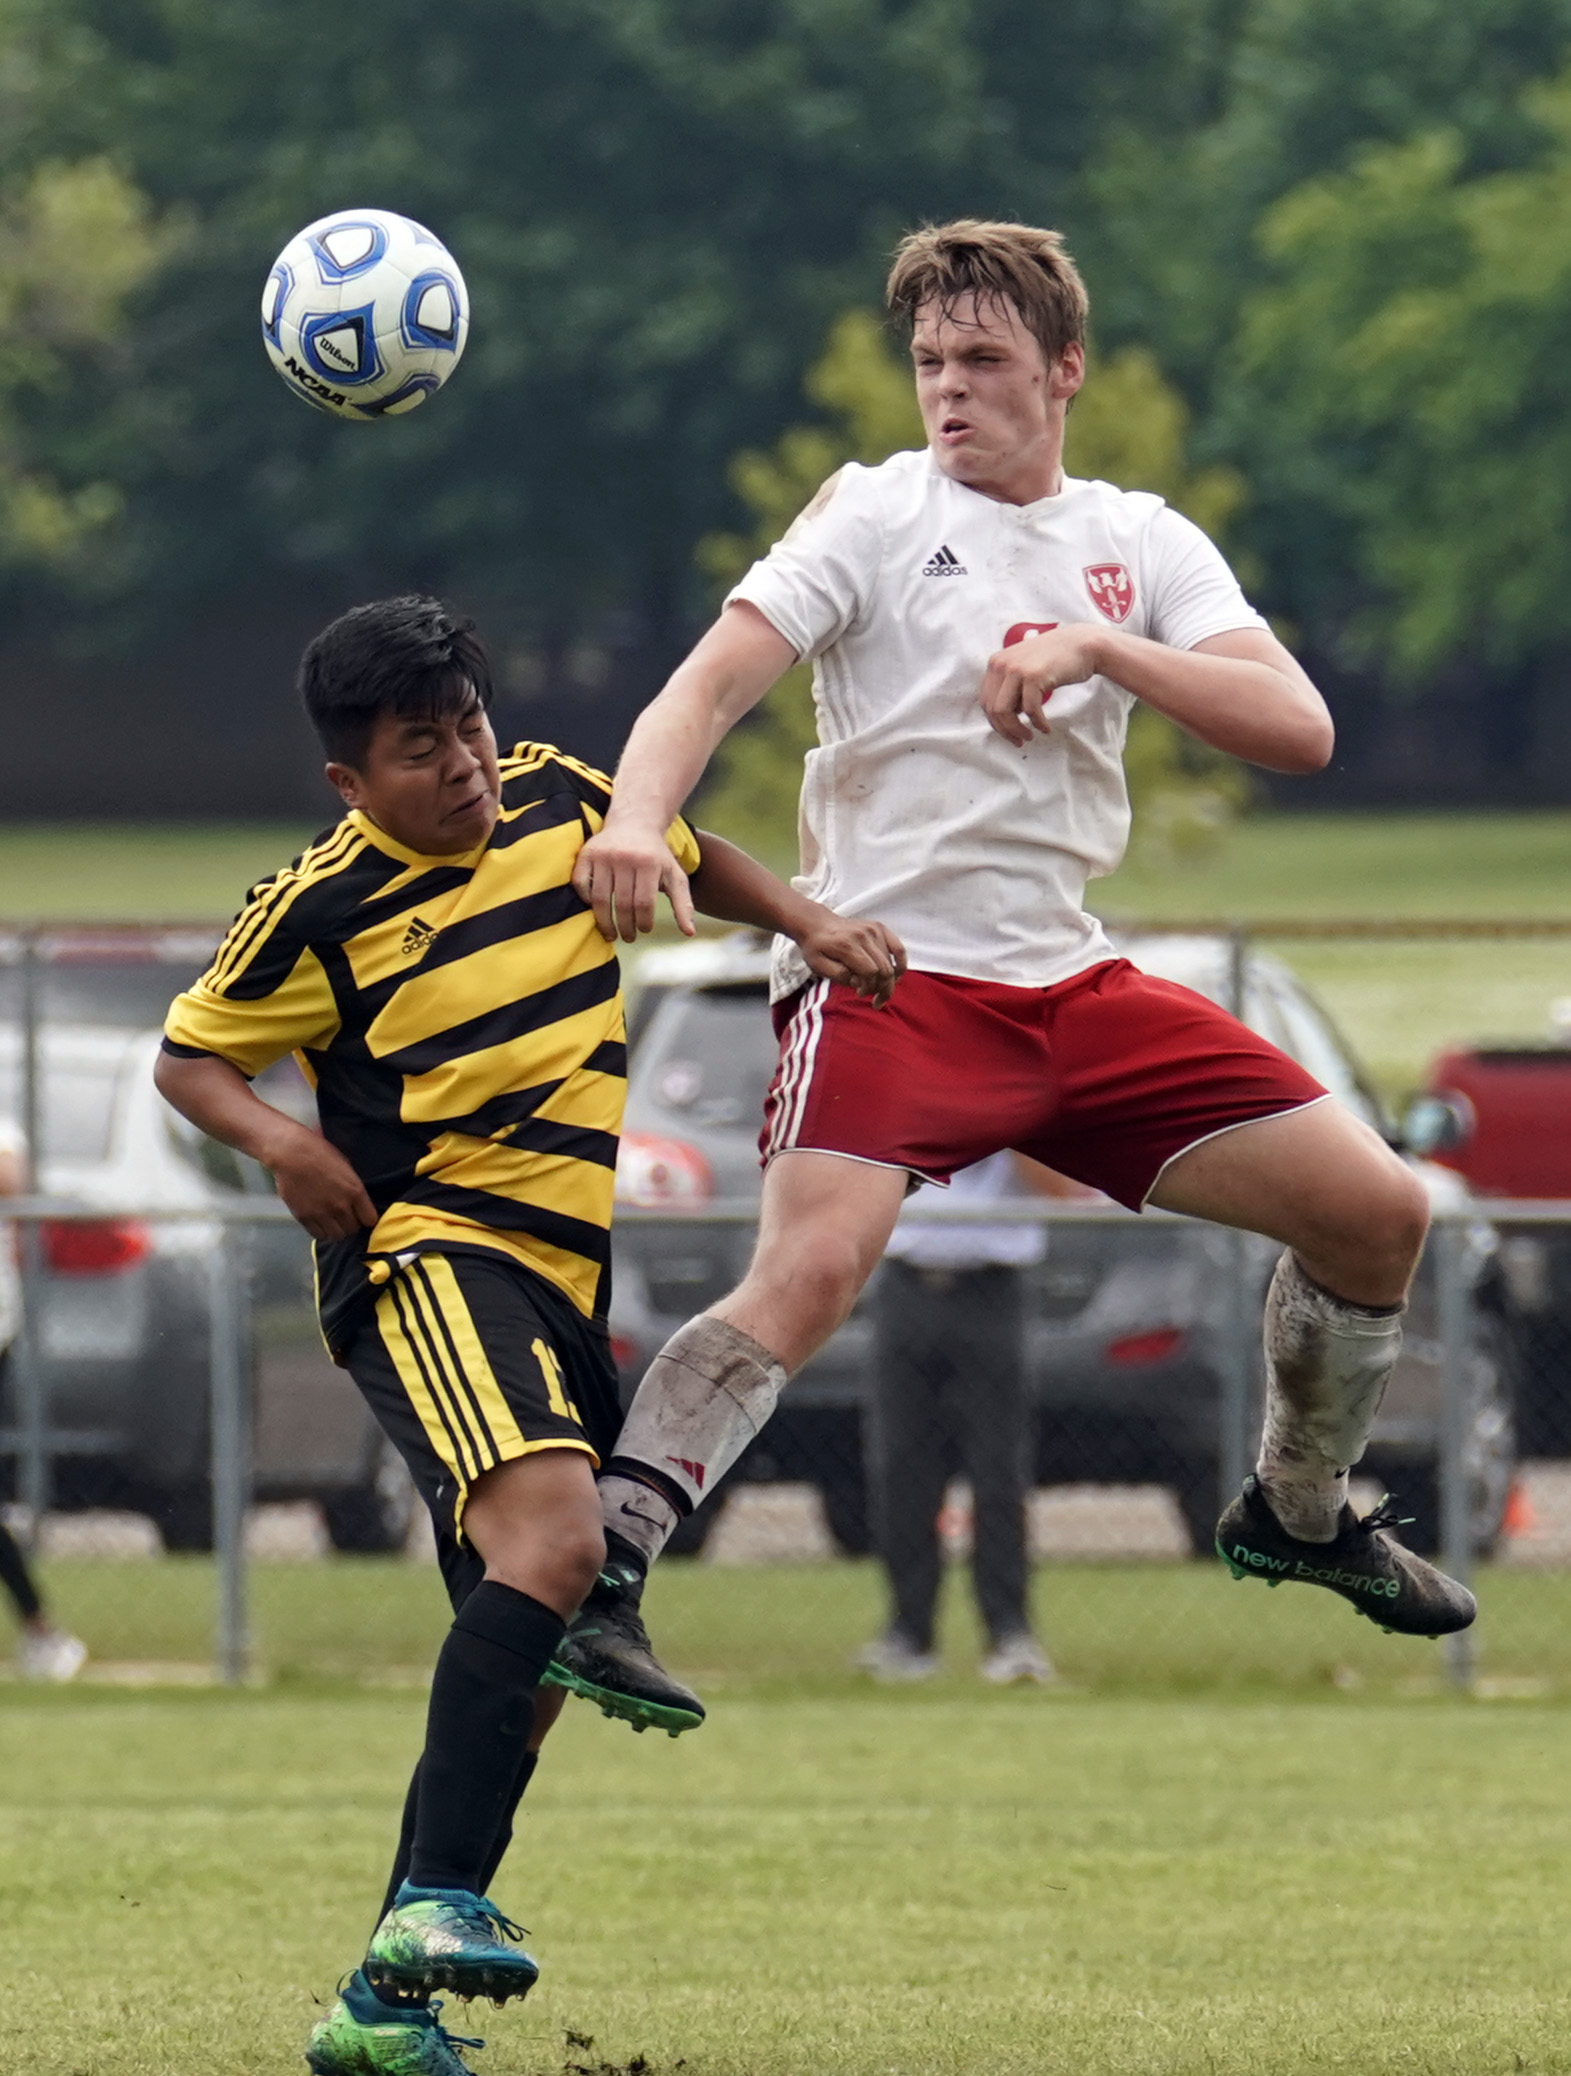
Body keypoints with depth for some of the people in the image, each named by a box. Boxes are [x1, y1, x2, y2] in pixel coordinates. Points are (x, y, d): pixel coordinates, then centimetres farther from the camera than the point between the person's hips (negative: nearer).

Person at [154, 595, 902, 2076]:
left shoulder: (560, 800, 8)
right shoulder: (322, 908, -8)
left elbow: (688, 858, 29)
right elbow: (189, 1055, 3)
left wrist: (806, 924, 15)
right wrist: (278, 1140, -16)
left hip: (573, 1281, 8)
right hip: (426, 1260, -8)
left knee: (525, 1660, 6)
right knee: (552, 1537, -32)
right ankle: (438, 1903, -40)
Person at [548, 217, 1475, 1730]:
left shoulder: (1137, 542, 10)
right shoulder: (876, 514, -1)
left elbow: (1297, 730, -2)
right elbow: (711, 682, -13)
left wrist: (1095, 649, -16)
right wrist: (638, 818, -34)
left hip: (1072, 982, 5)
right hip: (885, 970, -5)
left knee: (1377, 1210, 3)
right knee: (814, 1266, -30)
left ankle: (1297, 1512, 26)